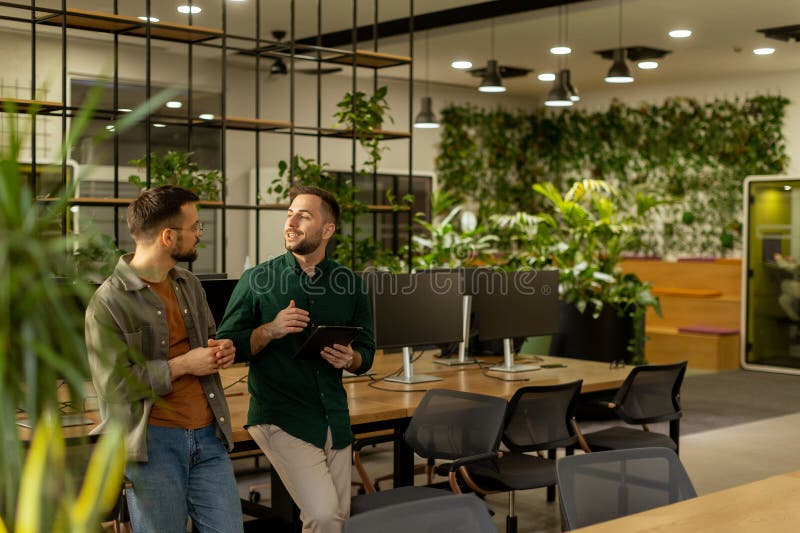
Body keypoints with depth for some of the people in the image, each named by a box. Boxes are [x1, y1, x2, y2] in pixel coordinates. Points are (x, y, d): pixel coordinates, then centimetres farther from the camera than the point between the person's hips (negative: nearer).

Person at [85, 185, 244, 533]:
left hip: (208, 437, 6)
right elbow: (113, 385, -14)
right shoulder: (108, 302, -10)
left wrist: (222, 351, 4)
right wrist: (181, 366, -14)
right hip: (154, 441, -6)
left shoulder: (189, 284, 12)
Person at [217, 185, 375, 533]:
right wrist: (269, 331, -20)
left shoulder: (350, 284, 6)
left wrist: (350, 359, -11)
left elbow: (366, 351, 12)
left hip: (334, 418, 4)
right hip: (281, 418, -4)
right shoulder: (256, 280, -2)